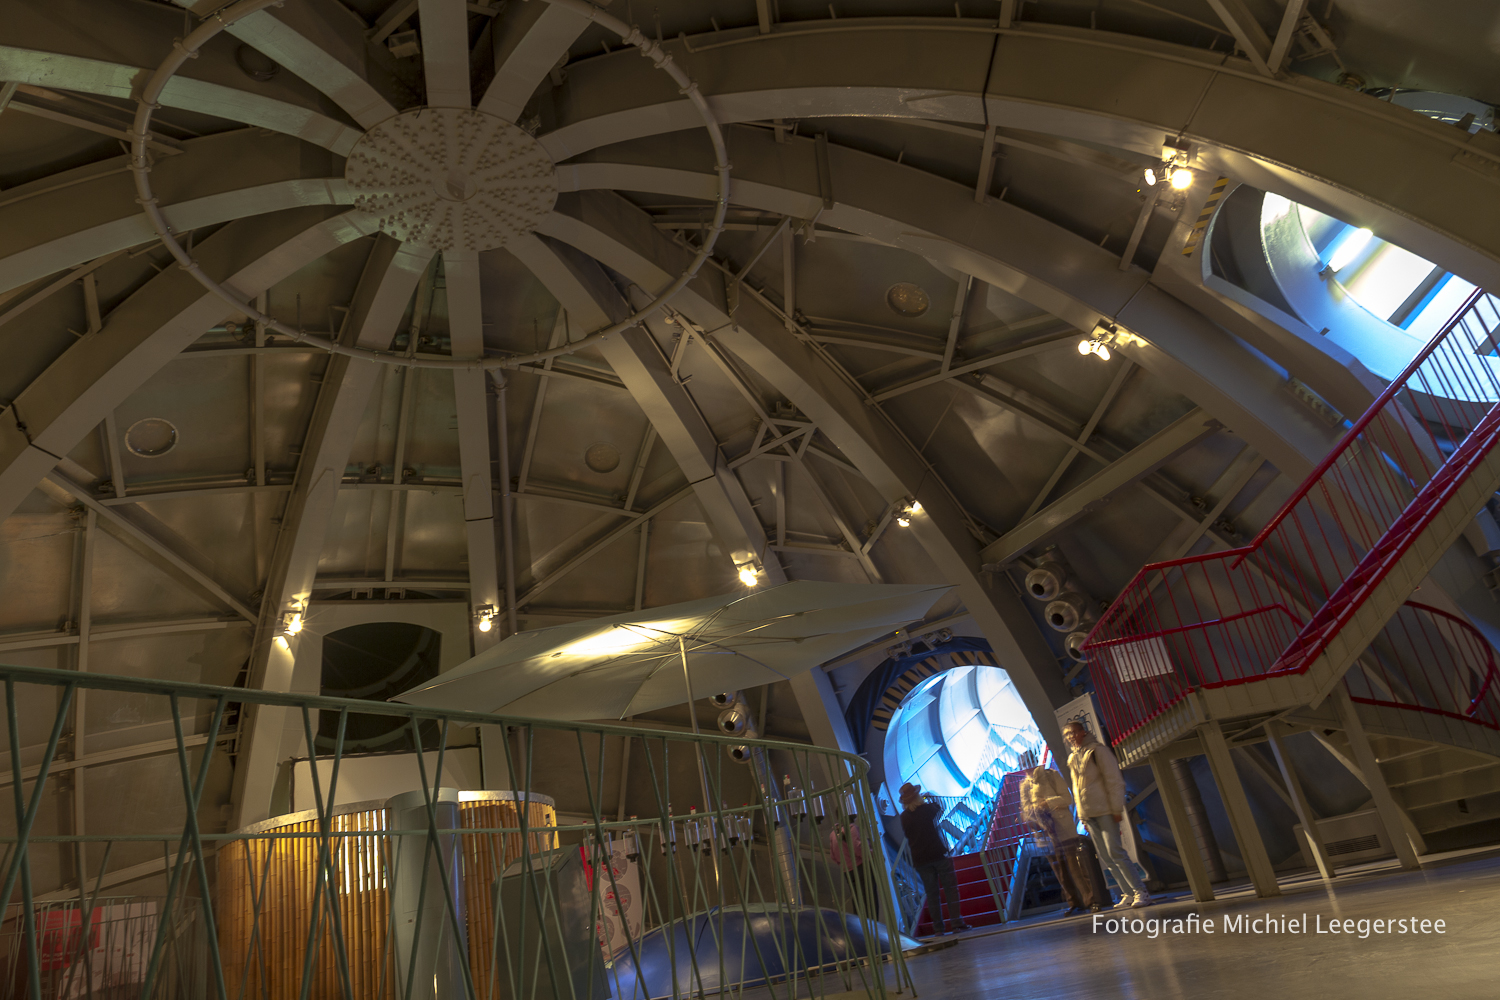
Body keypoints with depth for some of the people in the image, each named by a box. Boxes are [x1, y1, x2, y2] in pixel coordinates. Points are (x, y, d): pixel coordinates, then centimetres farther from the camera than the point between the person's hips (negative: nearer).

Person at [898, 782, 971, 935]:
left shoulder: (904, 816, -1)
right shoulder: (927, 808, -8)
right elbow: (940, 811, 13)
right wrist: (930, 800, 24)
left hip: (920, 859, 3)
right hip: (938, 853, -3)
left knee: (932, 893, 8)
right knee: (950, 888, 5)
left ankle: (938, 927, 7)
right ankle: (956, 923, 0)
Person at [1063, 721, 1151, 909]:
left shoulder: (1097, 750, -5)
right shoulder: (1073, 758, 16)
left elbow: (1114, 780, -9)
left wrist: (1117, 809, -14)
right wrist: (1082, 814, 14)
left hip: (1104, 811, -7)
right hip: (1088, 814, 7)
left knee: (1115, 852, -12)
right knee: (1106, 857, 6)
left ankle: (1141, 892, -6)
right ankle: (1128, 894, 12)